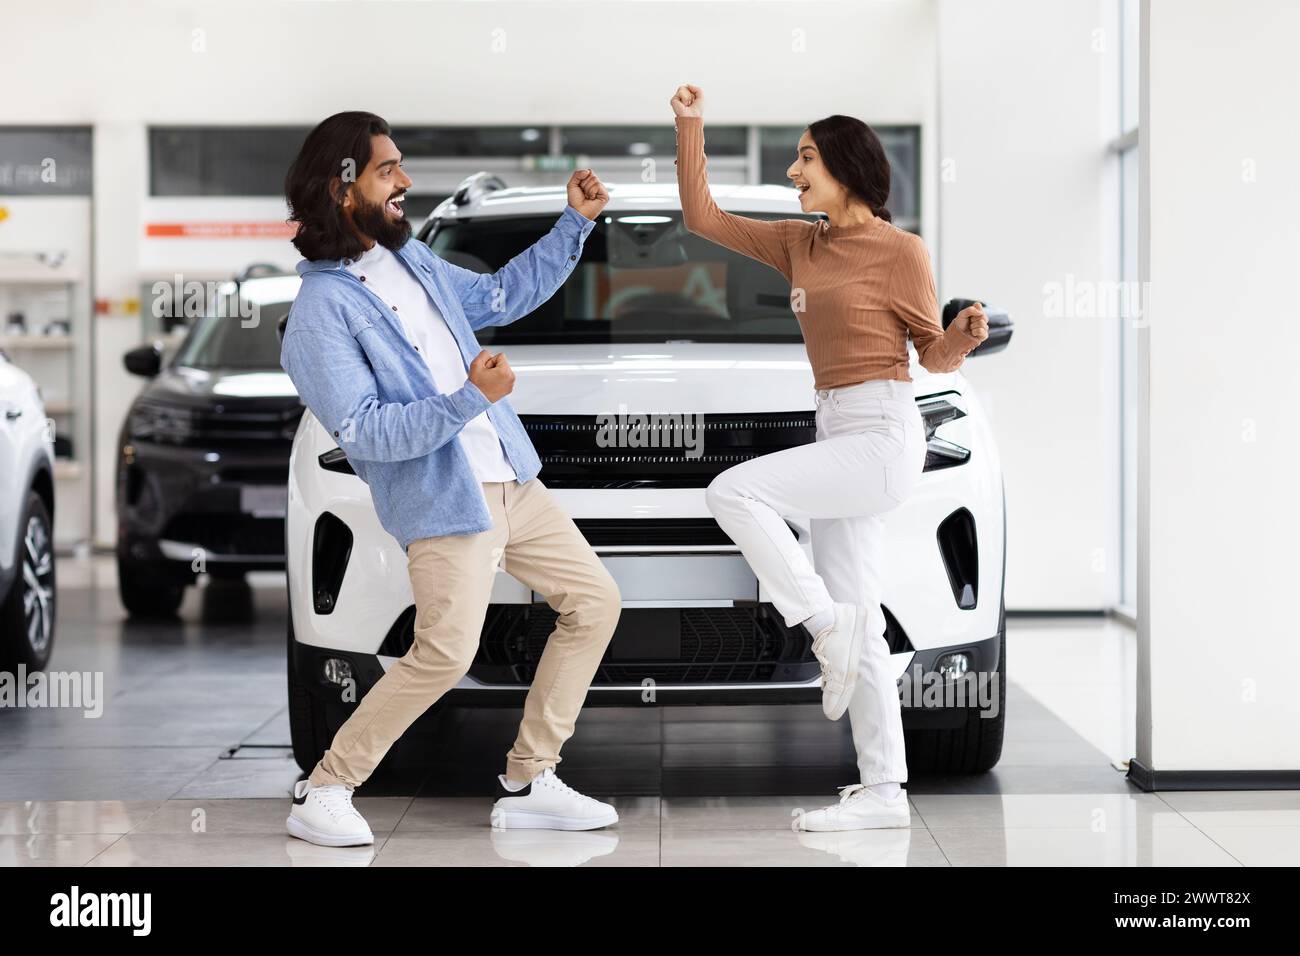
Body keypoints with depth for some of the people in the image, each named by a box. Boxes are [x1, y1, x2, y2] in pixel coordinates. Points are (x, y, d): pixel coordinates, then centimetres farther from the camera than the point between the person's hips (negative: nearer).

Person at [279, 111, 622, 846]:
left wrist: (576, 224, 17)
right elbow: (367, 432, -20)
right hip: (442, 503, -9)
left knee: (595, 602, 10)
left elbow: (501, 296, 25)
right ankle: (323, 793, -1)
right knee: (445, 654, -18)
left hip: (513, 481, 9)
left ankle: (528, 782, 16)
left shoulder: (411, 258, 10)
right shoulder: (322, 312, -16)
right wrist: (468, 398, -30)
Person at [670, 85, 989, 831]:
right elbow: (702, 218, 14)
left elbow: (935, 355, -3)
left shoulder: (900, 250, -7)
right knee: (856, 625, 6)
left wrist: (967, 334, -24)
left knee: (734, 491, -22)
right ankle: (883, 791, 9)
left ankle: (825, 624, -12)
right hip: (837, 434, 8)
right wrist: (691, 126, 8)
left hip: (883, 434, -8)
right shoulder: (802, 245, 12)